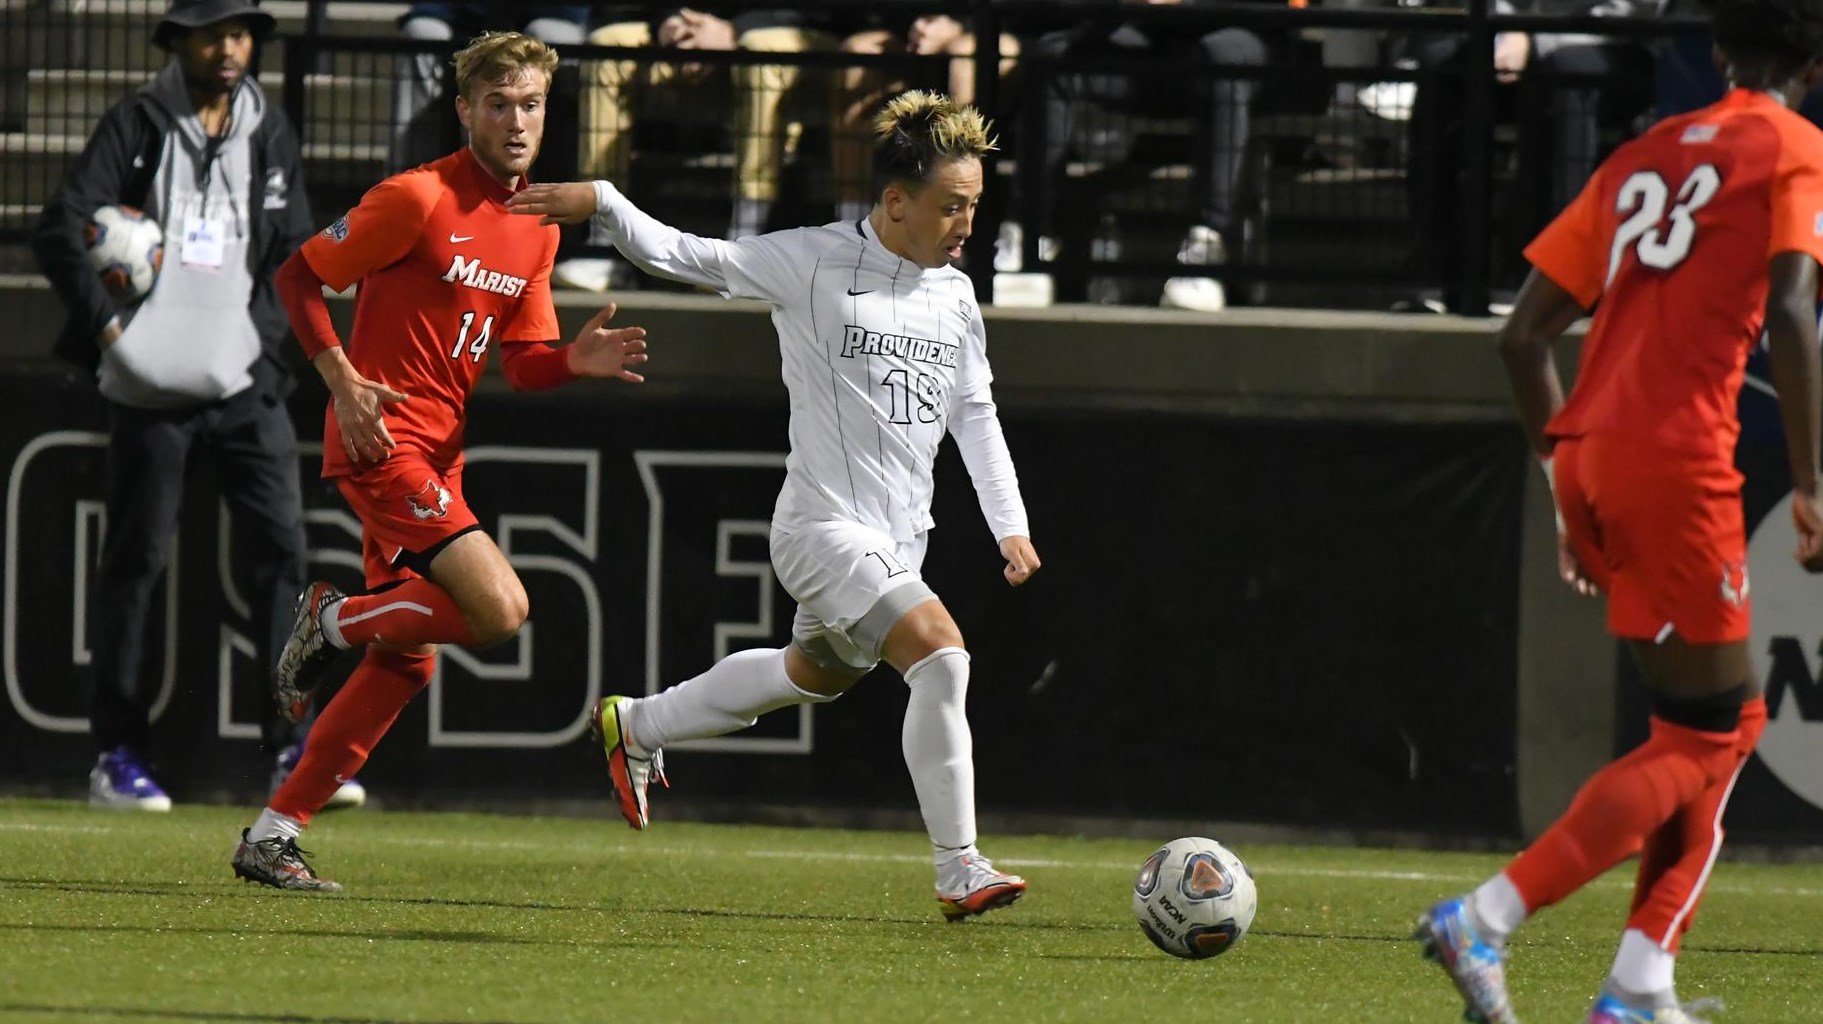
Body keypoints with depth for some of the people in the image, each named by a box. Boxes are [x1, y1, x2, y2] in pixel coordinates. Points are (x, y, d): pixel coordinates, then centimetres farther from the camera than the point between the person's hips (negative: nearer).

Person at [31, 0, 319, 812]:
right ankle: (117, 759, 8)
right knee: (134, 562, 1)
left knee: (280, 552, -6)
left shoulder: (269, 134, 11)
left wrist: (267, 344, -3)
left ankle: (295, 752, -5)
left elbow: (294, 252, 12)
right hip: (150, 386, -3)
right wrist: (105, 321, -17)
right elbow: (60, 230, -8)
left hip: (245, 383, 3)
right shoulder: (138, 126, -1)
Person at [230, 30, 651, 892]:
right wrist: (345, 382, -16)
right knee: (500, 608, -22)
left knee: (409, 659, 8)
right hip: (381, 437, -9)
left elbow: (518, 360, 16)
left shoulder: (537, 226, 13)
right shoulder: (419, 199, -11)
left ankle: (273, 834, 13)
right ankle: (333, 620, 1)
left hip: (437, 452, 9)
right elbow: (298, 276, -6)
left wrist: (576, 361, -5)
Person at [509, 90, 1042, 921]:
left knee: (813, 675, 25)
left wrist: (1010, 524, 10)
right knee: (940, 653, -23)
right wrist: (601, 202, -18)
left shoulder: (955, 296, 8)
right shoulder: (812, 263, -11)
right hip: (823, 529, -8)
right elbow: (686, 257, -6)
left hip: (898, 538, 8)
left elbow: (975, 413, 17)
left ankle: (636, 727, 48)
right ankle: (958, 873, -19)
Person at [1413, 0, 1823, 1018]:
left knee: (1725, 718, 16)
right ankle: (1487, 918, -13)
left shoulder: (1643, 157, 22)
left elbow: (1525, 335, 19)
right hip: (1677, 450, -7)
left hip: (1588, 450, 7)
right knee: (1707, 732, -1)